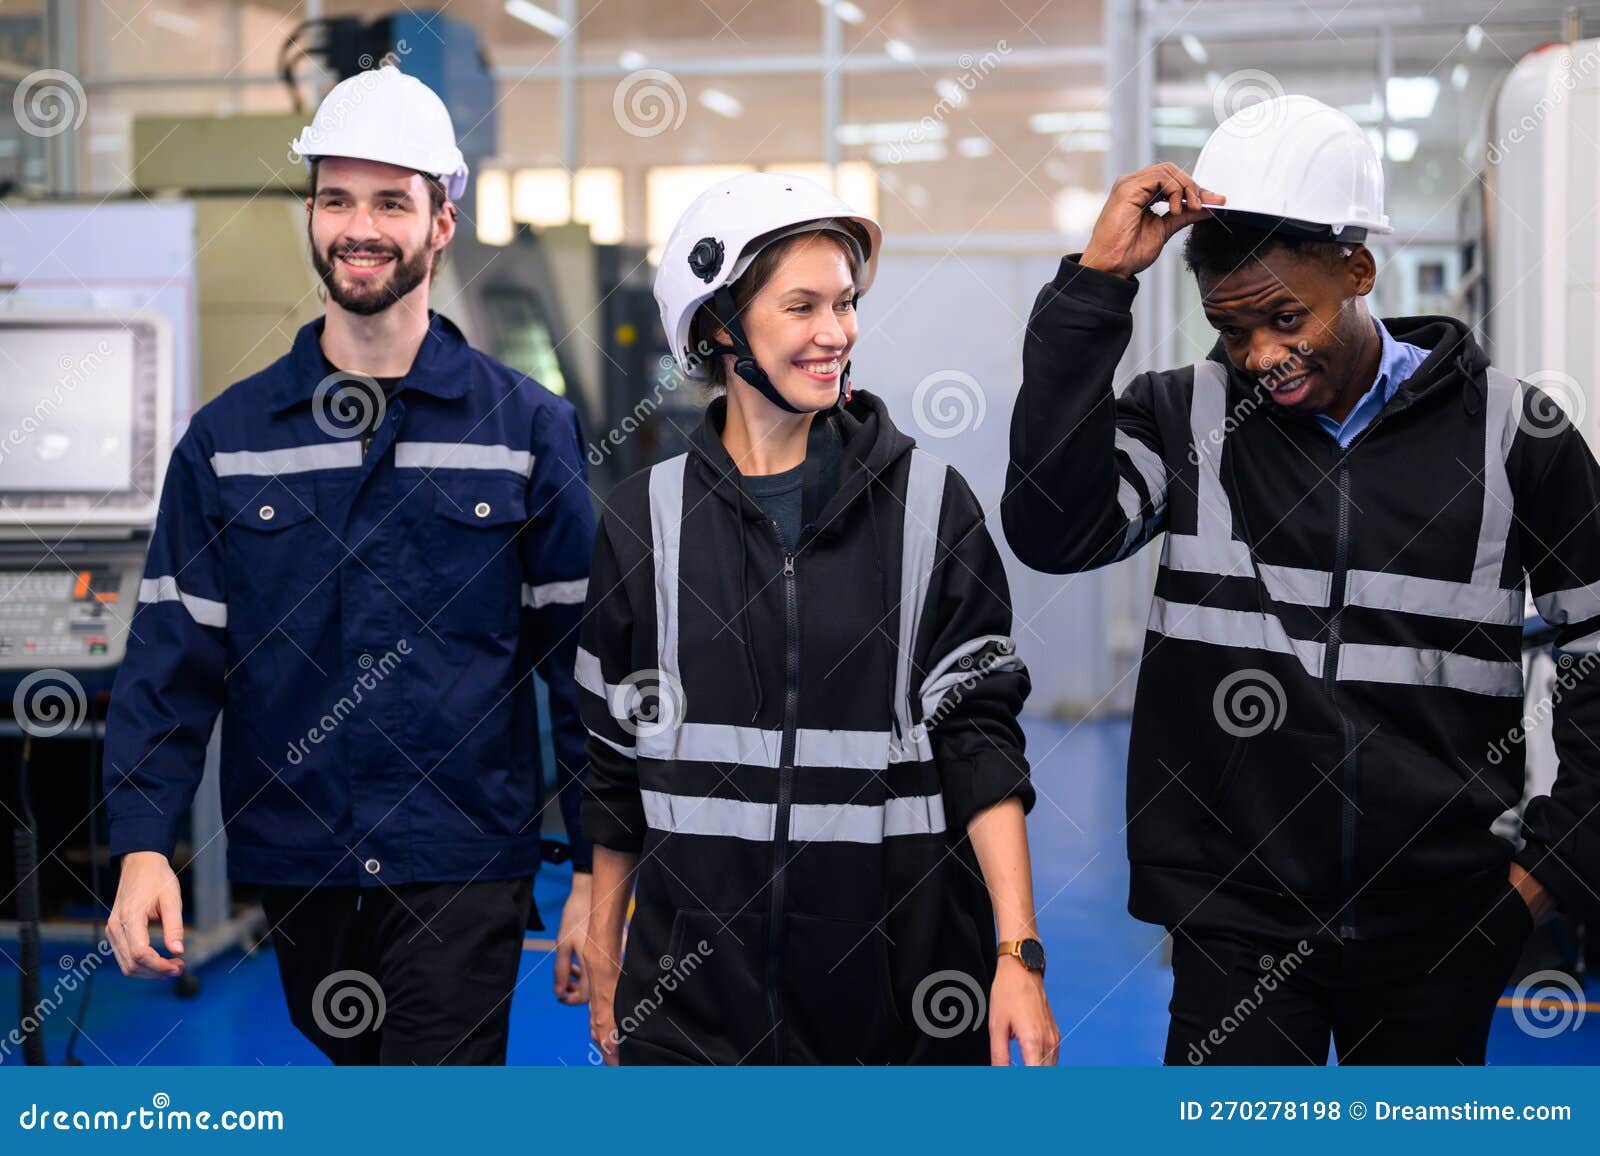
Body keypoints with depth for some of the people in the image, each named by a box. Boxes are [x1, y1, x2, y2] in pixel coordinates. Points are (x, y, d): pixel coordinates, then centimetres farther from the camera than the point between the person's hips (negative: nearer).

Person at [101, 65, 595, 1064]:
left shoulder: (530, 428, 0)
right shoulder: (229, 437, 5)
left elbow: (583, 659, 1)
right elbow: (174, 655, 3)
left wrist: (596, 870, -2)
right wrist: (144, 842, -10)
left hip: (464, 872, -3)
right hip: (289, 865, 3)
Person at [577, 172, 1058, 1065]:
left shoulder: (931, 504, 0)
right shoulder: (646, 519, 3)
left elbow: (980, 735, -4)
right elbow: (616, 764, 10)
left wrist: (1020, 952, -11)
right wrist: (604, 958, 12)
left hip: (899, 975, 0)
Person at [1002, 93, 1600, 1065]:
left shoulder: (1508, 429, -1)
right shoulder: (1186, 417, 0)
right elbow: (1052, 529, -18)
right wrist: (1095, 283, -18)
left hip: (1441, 923, 1)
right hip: (1239, 911, -1)